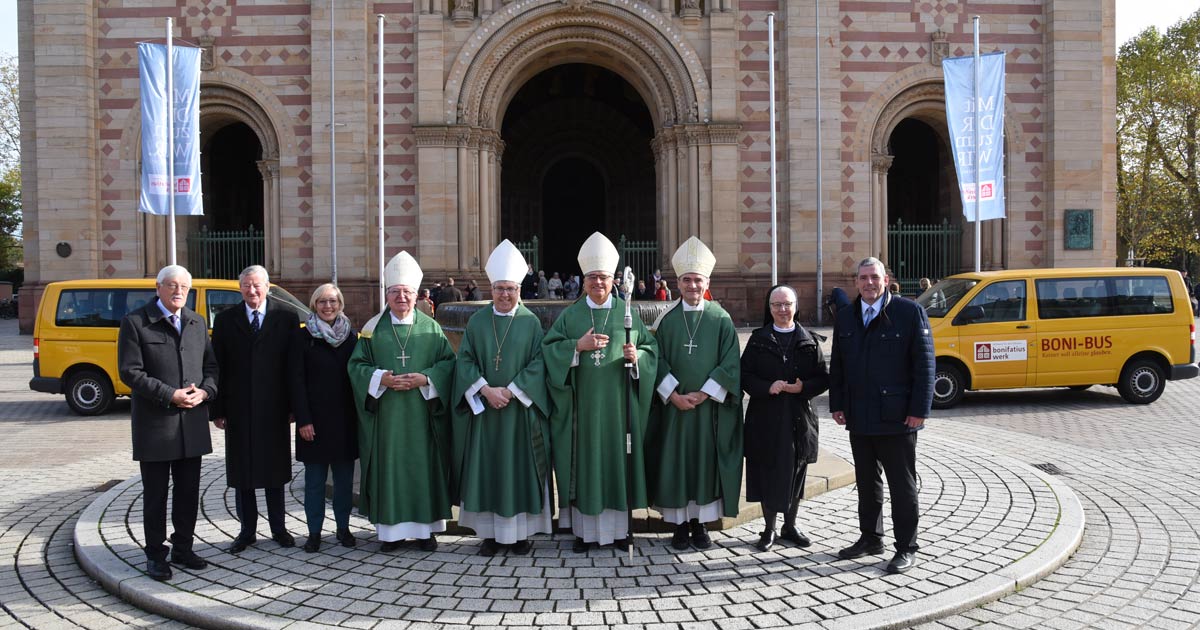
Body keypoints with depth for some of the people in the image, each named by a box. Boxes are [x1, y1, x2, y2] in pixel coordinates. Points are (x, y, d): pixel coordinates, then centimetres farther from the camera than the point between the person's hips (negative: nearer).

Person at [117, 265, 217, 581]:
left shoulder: (198, 323, 11)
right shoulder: (135, 322, -5)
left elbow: (210, 364, 13)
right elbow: (130, 371, -11)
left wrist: (205, 390, -8)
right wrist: (170, 395, -18)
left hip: (192, 423, 5)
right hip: (154, 423, -5)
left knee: (189, 491, 12)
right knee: (156, 493, 5)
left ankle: (182, 547, 25)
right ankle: (156, 555, 15)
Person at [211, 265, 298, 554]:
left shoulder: (286, 318, 0)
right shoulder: (225, 320, 3)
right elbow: (217, 366, 2)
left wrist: (295, 405, -6)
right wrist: (217, 409, -3)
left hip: (274, 409, -1)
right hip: (238, 409, 1)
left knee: (275, 470, 9)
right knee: (241, 473, 8)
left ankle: (278, 528, 22)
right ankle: (247, 531, 20)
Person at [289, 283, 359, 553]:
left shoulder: (350, 336, 8)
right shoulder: (302, 336, 0)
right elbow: (296, 380, -4)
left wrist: (358, 414, 2)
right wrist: (303, 420, -11)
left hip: (345, 418, 3)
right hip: (315, 418, -2)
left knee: (345, 475, 7)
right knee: (315, 477, 3)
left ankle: (343, 528, 18)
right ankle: (314, 532, 12)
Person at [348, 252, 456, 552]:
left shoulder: (430, 327, 7)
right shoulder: (373, 328, 6)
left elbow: (448, 362, 4)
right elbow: (357, 365, 4)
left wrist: (426, 379, -13)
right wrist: (381, 378, -13)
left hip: (421, 416, 0)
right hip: (385, 416, 0)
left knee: (423, 466, 3)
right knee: (389, 467, 1)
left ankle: (426, 526, 13)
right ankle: (391, 528, 11)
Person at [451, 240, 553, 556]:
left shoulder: (531, 322, 1)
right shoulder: (477, 321, 6)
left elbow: (538, 363, -4)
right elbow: (465, 360, 1)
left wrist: (511, 391, -14)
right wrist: (486, 390, -14)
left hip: (521, 411, -1)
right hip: (484, 410, 2)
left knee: (519, 468, 3)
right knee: (486, 468, 3)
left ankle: (520, 532, 12)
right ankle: (490, 533, 11)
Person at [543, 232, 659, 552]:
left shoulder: (627, 313, 6)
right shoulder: (570, 315, 5)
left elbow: (651, 347, 7)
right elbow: (548, 349, 0)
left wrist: (637, 356, -14)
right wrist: (578, 346, -14)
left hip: (618, 402, 0)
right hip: (583, 403, 0)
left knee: (618, 458, 4)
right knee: (585, 459, 2)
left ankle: (620, 526, 14)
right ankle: (585, 529, 9)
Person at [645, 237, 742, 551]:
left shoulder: (721, 319, 1)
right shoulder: (667, 319, 4)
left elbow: (730, 363, -4)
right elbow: (658, 361, 0)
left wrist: (703, 394, -12)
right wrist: (674, 395, -12)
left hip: (710, 407, 0)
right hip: (673, 405, 1)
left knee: (706, 463, 4)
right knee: (675, 462, 3)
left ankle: (699, 524, 15)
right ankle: (680, 525, 13)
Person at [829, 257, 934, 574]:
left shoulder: (910, 312, -6)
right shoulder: (845, 317, 10)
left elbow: (925, 363, -8)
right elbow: (837, 365, 14)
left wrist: (919, 410, -12)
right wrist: (837, 405, 8)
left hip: (896, 416, -5)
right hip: (859, 417, 5)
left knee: (902, 484, 3)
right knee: (866, 482, 15)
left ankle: (906, 548, 12)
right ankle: (870, 538, 28)